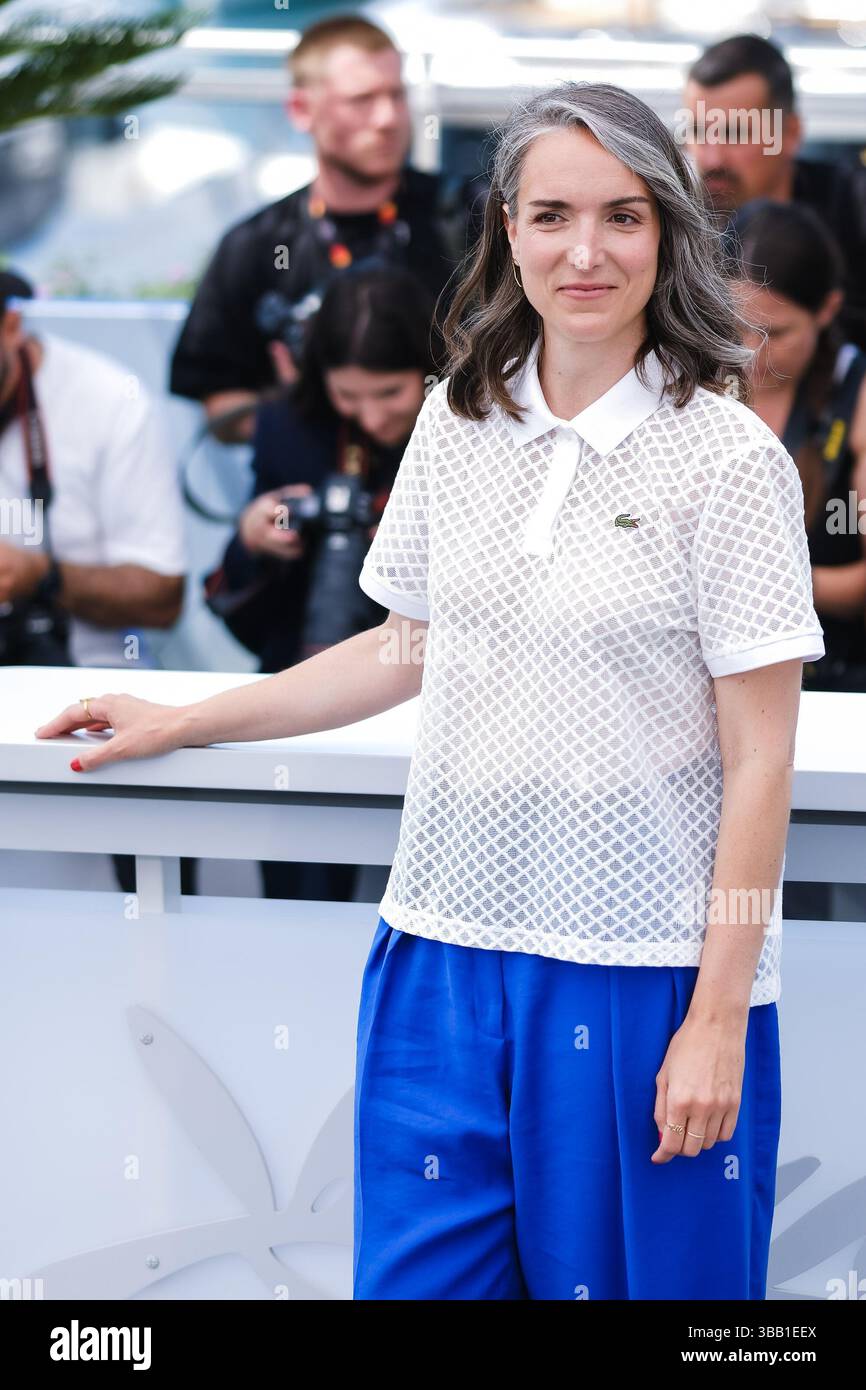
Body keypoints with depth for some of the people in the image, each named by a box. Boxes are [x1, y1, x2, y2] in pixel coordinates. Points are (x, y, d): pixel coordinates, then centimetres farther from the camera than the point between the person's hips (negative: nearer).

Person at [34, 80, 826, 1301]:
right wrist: (182, 725, 21)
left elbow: (759, 764, -9)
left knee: (626, 1271, 4)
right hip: (447, 950, 5)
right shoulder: (460, 422, 6)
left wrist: (718, 1018, -11)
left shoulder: (728, 459, -9)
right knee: (414, 1274, 7)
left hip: (641, 972, -5)